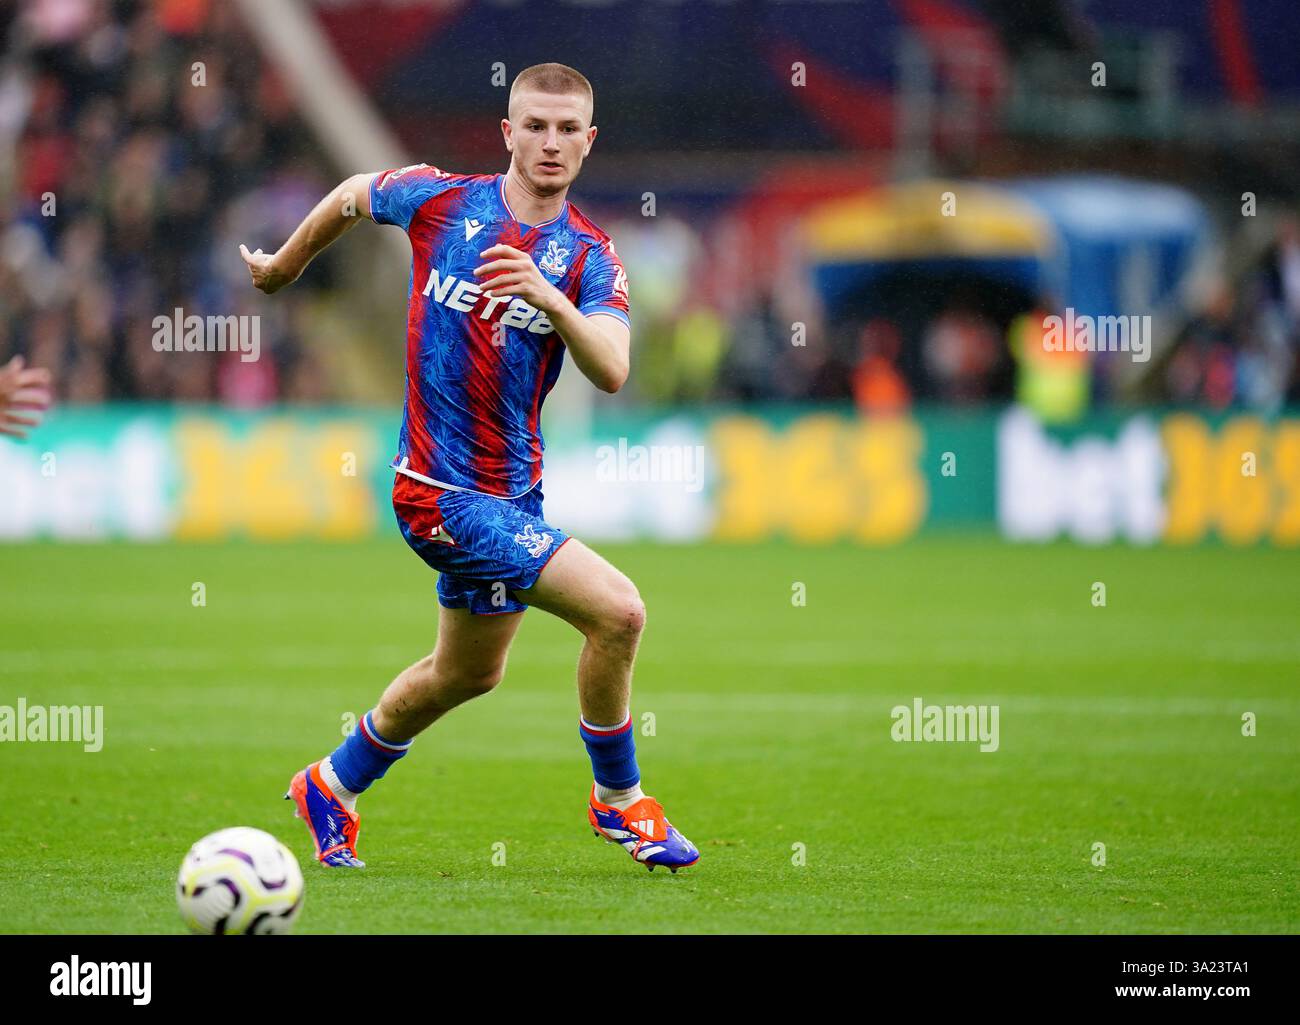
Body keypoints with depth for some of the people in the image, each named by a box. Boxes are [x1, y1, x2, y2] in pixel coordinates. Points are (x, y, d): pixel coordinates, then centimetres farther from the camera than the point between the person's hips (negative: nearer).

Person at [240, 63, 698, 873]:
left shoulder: (589, 257, -3)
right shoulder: (441, 200, -8)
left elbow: (611, 372, -19)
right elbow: (353, 196, 13)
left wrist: (550, 298, -36)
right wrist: (286, 265, 28)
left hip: (513, 487, 6)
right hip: (443, 491, -6)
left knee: (470, 670, 24)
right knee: (617, 610, -19)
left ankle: (332, 788, 47)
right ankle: (619, 801, 0)